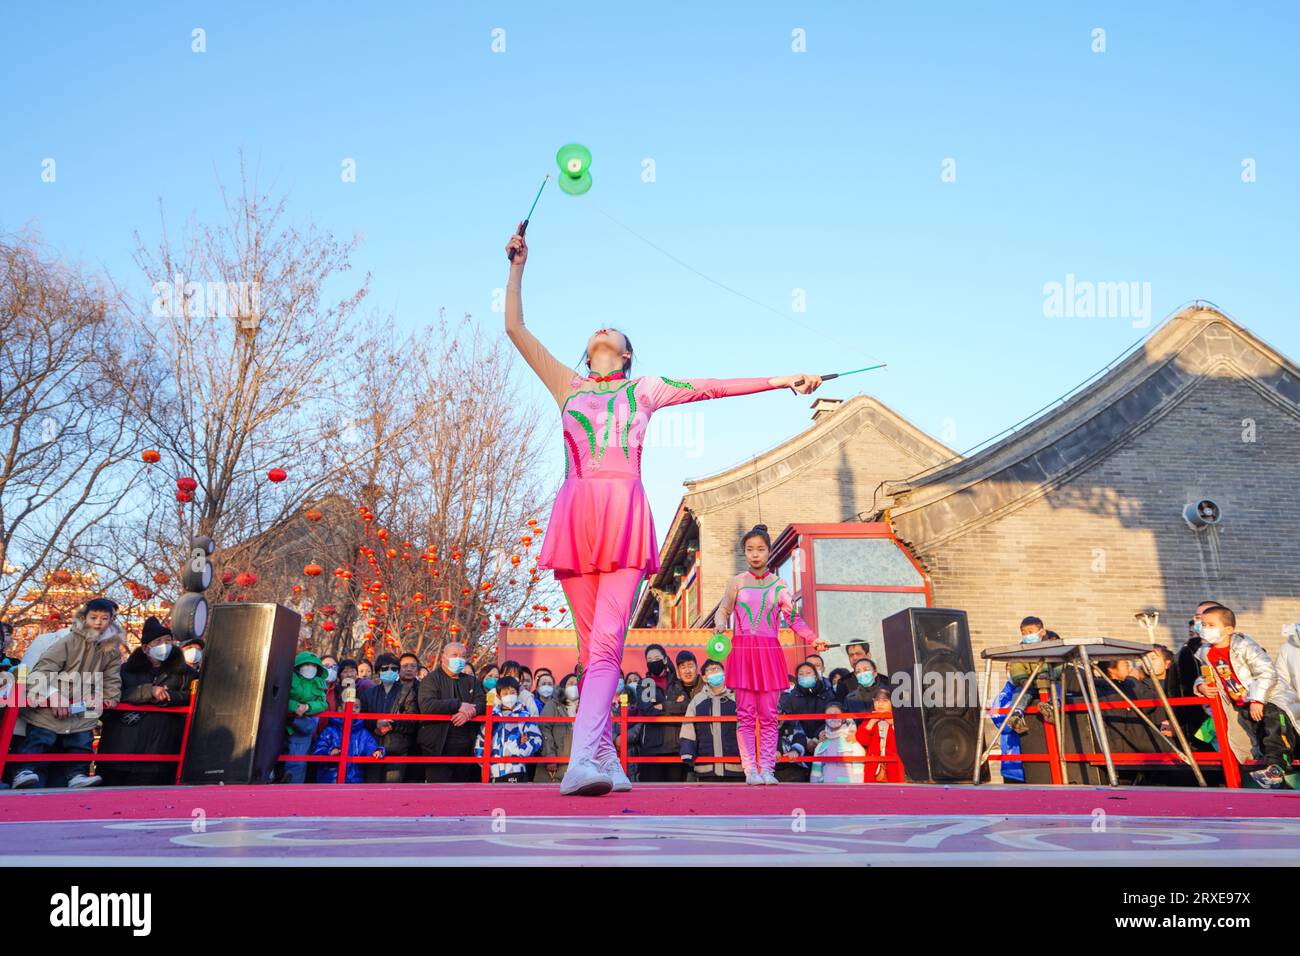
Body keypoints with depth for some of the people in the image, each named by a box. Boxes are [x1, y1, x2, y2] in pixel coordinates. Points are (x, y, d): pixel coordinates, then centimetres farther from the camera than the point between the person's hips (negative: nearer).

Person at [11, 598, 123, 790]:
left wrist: (111, 696, -4)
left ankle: (77, 776, 14)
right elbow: (43, 668, -18)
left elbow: (112, 677, 12)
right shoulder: (70, 641, -15)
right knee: (39, 740, -7)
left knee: (82, 743, 7)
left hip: (84, 712, 5)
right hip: (50, 710, -5)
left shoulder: (111, 651, 1)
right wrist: (53, 695, -25)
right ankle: (24, 773, -1)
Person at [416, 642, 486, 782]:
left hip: (466, 748, 5)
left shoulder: (472, 681, 18)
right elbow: (426, 706, -15)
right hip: (439, 748, -5)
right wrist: (458, 705, -18)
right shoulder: (431, 679, 2)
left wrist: (470, 712, -19)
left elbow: (482, 703, 4)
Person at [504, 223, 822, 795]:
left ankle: (584, 760, -24)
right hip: (576, 512, 2)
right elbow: (515, 328, 21)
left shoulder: (644, 389, 22)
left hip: (625, 512, -1)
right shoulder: (567, 385, 23)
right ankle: (606, 758, 10)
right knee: (591, 644, 3)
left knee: (607, 640, -14)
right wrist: (518, 267, 21)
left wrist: (782, 380, 16)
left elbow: (711, 387, 19)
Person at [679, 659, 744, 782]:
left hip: (736, 768, -1)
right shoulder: (697, 701, 9)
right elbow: (688, 731, 7)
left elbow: (750, 729, 5)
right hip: (705, 769, 1)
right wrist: (687, 755, -5)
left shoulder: (737, 698, 3)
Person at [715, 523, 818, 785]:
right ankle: (750, 769, 3)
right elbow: (723, 611, 11)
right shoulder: (736, 582, 6)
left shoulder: (779, 585, 9)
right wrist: (721, 626, -11)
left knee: (769, 714, 1)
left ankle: (767, 768, 6)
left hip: (770, 651, 1)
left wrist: (813, 638, -2)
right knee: (745, 714, -2)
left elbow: (793, 618, 9)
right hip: (742, 649, -1)